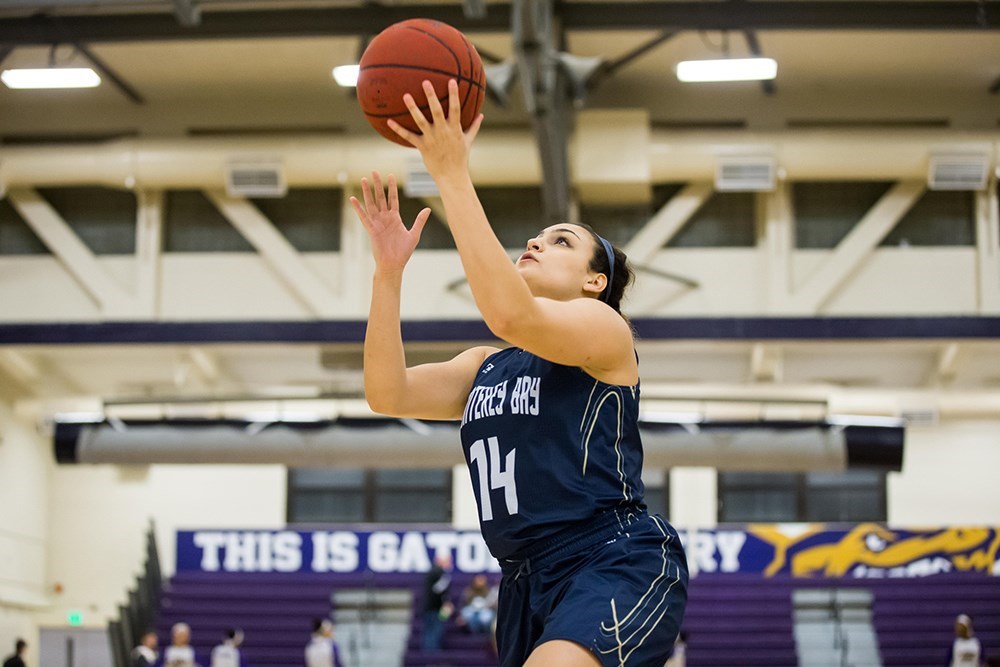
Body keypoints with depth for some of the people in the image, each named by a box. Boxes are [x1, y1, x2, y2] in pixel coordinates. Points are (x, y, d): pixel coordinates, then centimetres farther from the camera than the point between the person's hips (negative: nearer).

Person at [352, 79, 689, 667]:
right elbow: (387, 394, 4)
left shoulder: (604, 329, -1)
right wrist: (389, 268, -4)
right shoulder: (485, 367, 20)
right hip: (528, 579, 8)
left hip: (618, 564, -8)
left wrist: (453, 176, -21)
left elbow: (511, 314, -22)